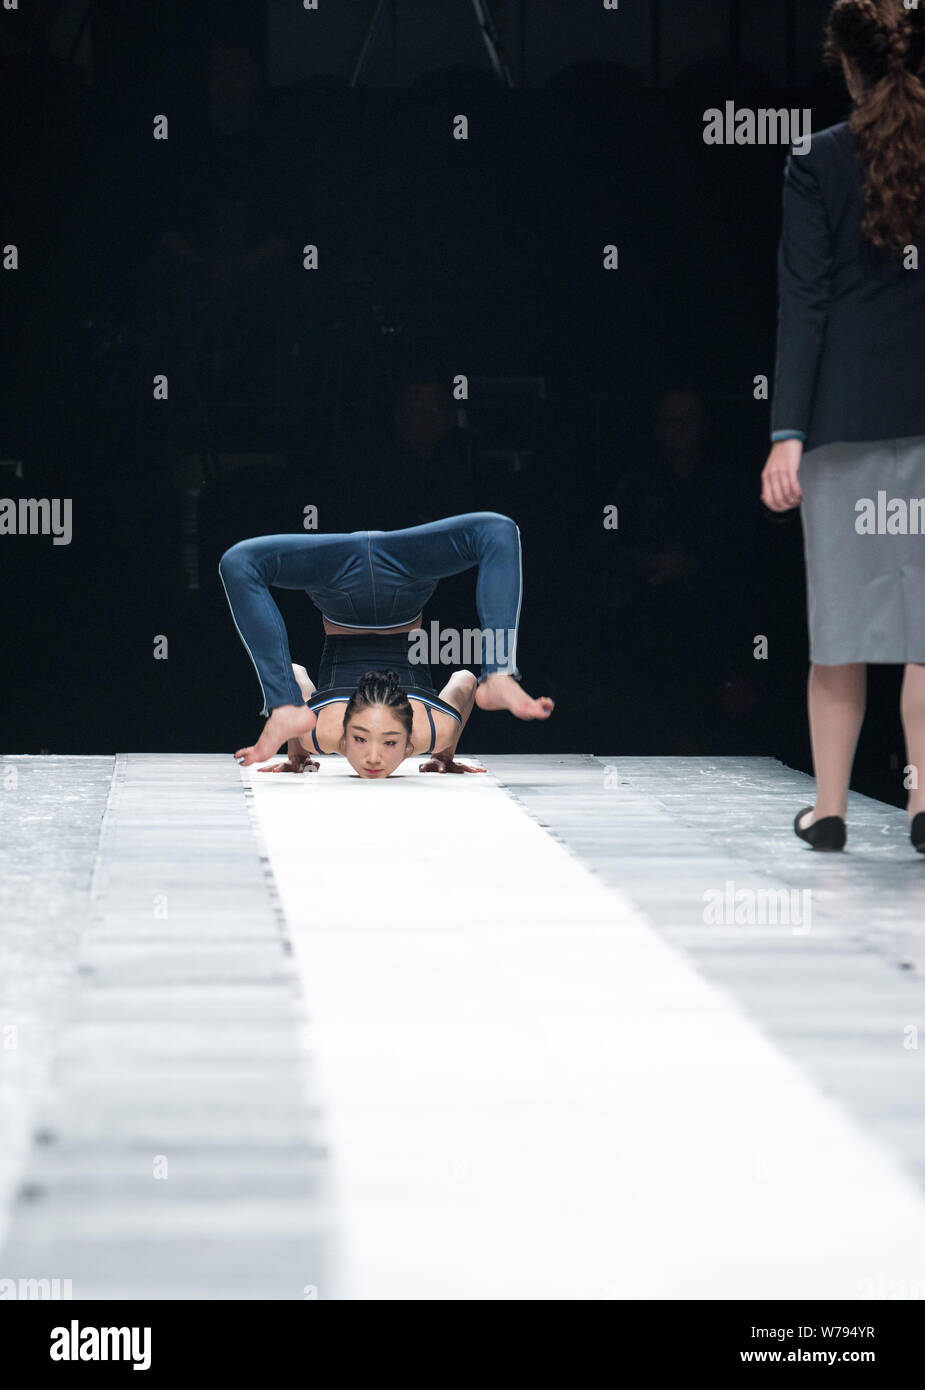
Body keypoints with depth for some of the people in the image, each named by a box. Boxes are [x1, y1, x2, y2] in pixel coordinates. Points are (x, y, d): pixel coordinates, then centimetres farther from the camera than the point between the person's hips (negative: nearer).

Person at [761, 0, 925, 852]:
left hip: (848, 419, -1)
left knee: (841, 620, 5)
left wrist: (787, 435, -4)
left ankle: (830, 808, 10)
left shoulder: (819, 165, -3)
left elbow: (805, 304, -5)